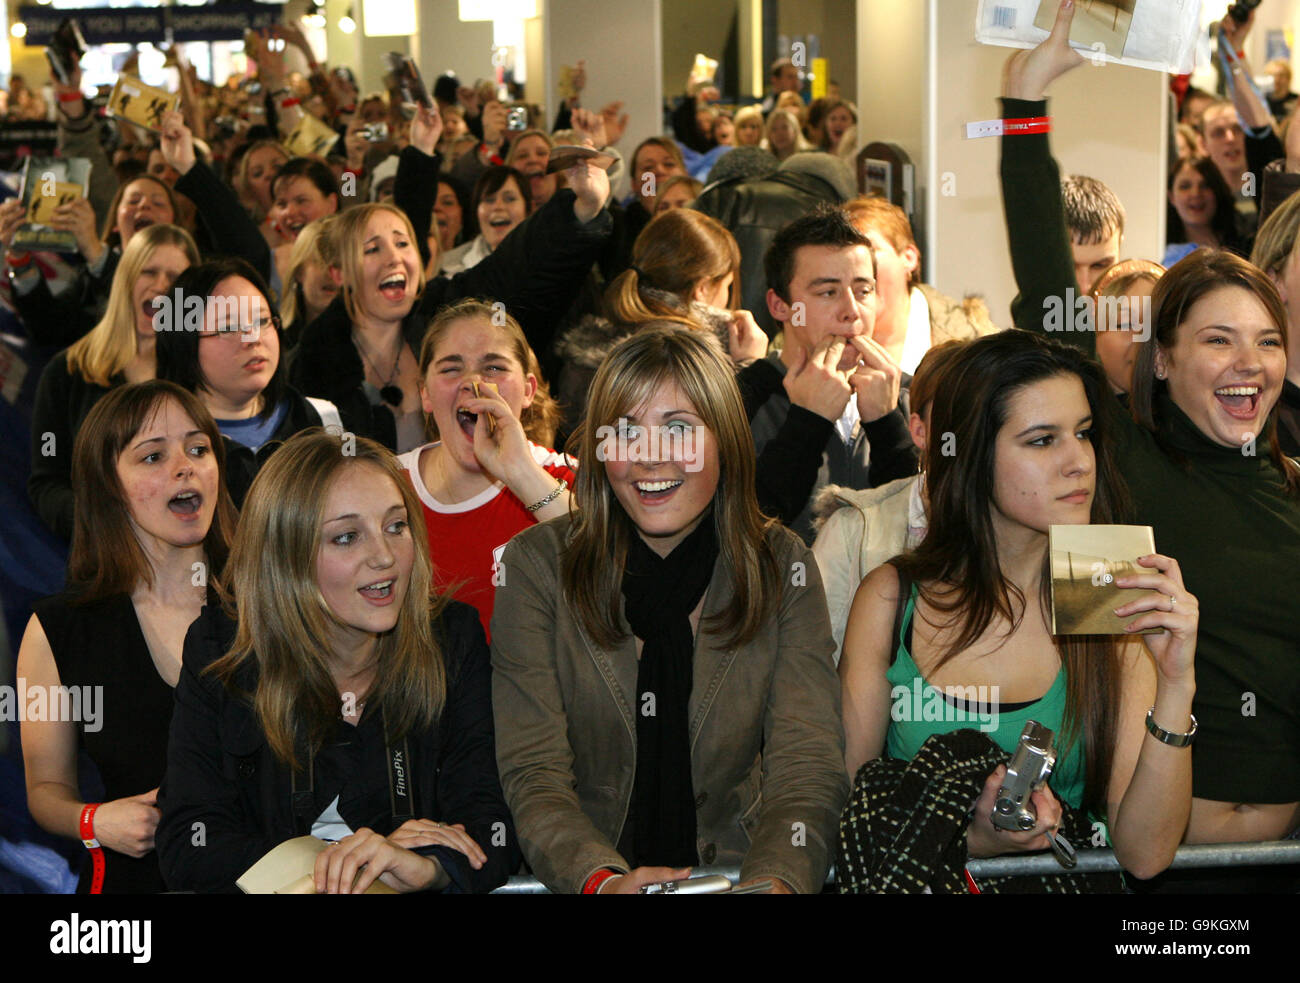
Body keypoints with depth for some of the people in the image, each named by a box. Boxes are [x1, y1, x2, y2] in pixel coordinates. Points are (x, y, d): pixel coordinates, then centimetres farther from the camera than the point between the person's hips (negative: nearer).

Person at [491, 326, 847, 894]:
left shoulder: (782, 568, 4)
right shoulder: (538, 565, 0)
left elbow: (806, 769, -4)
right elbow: (533, 772, -6)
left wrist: (777, 879, -25)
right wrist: (602, 880, -25)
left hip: (735, 870, 0)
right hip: (584, 877, 0)